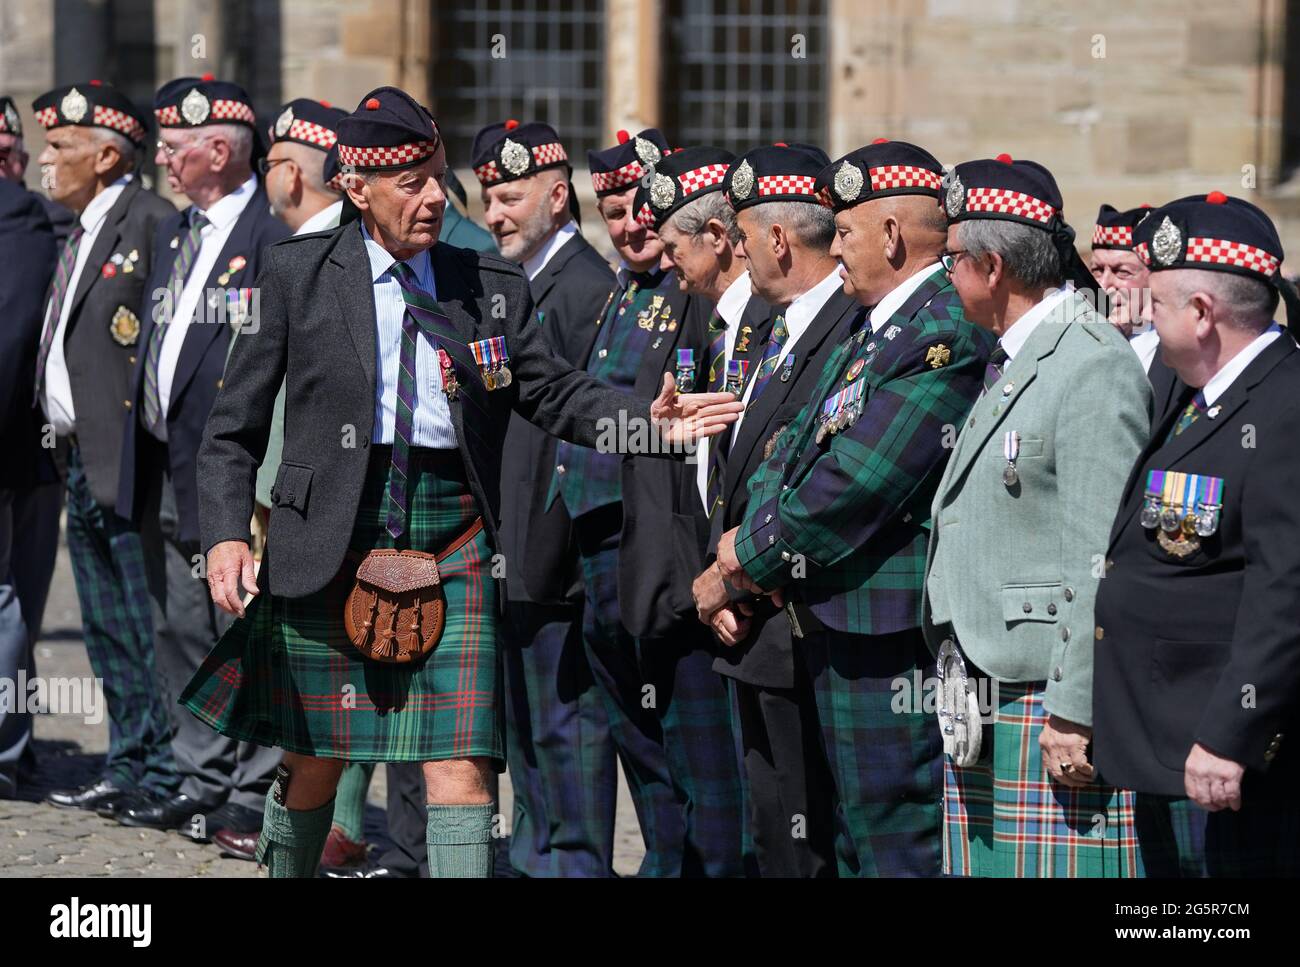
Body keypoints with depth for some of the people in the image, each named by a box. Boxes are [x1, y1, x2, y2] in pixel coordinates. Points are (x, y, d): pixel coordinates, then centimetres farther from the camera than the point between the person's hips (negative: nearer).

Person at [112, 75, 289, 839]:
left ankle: (256, 792, 5)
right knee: (183, 632, 13)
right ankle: (202, 782, 22)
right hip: (168, 472, 9)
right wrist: (142, 459, 15)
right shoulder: (175, 232, 17)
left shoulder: (276, 234, -11)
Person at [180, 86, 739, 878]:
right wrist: (227, 533, -8)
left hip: (453, 526, 1)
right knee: (314, 761, 11)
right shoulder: (301, 274, 1)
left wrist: (644, 418, -13)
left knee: (461, 764, -7)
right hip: (331, 531, -1)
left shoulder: (493, 288, 6)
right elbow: (236, 425, 3)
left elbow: (554, 391, 5)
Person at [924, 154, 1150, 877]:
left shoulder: (1095, 365, -14)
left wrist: (1074, 714, -20)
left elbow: (1104, 560, -19)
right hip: (983, 709, 10)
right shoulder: (1009, 362, 17)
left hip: (1054, 710, -10)